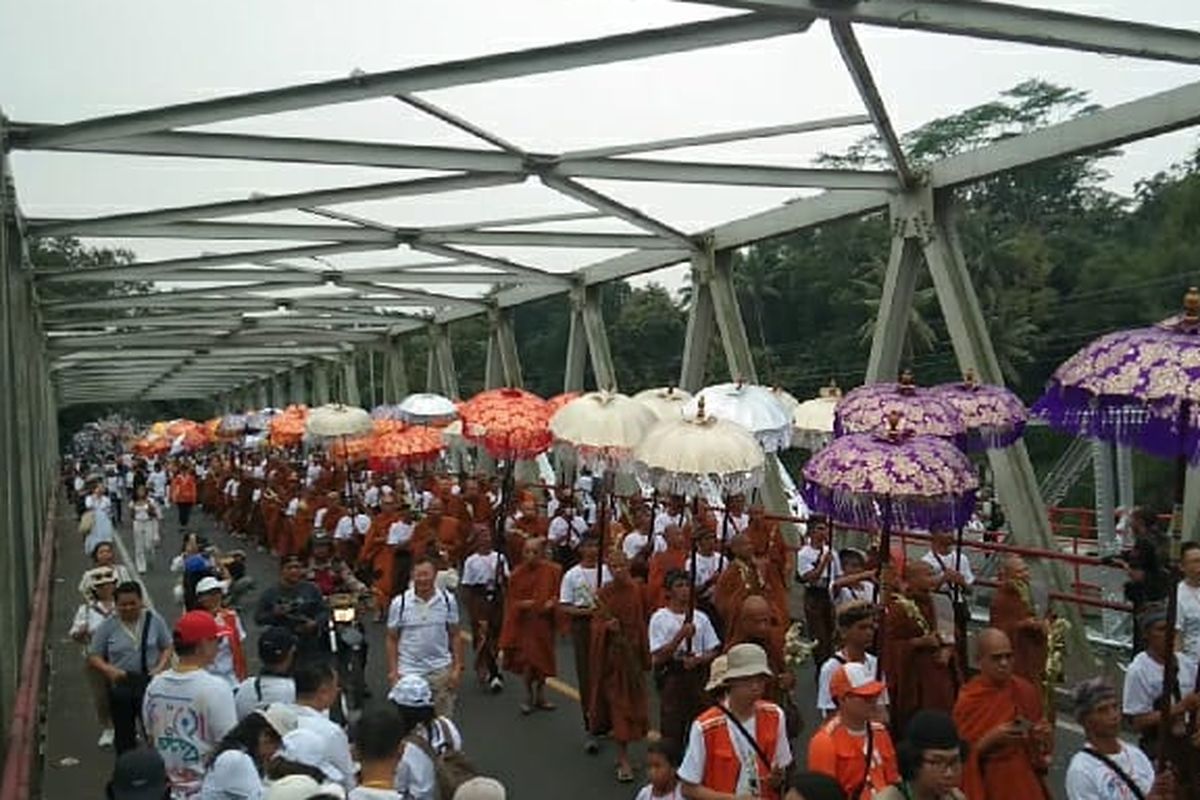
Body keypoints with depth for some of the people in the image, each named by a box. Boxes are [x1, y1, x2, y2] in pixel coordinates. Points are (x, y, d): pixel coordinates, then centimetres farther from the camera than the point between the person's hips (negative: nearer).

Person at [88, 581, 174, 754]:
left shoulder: (154, 619, -2)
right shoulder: (107, 626, -2)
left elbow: (167, 647, 5)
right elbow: (93, 657, 2)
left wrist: (160, 667, -12)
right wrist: (109, 670, -17)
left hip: (150, 682, -1)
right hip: (120, 685, 1)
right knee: (123, 733, 13)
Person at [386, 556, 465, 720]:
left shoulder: (448, 600, -3)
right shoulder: (399, 603, -7)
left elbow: (454, 636, 4)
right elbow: (392, 640, 0)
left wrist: (457, 667, 0)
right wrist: (393, 671, -3)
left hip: (441, 670, 1)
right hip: (409, 672, -1)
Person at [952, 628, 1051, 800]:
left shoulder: (1025, 690, 0)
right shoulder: (968, 700, -11)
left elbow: (1042, 745, 11)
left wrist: (1044, 735, -9)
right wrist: (991, 739, -21)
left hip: (1026, 783, 4)